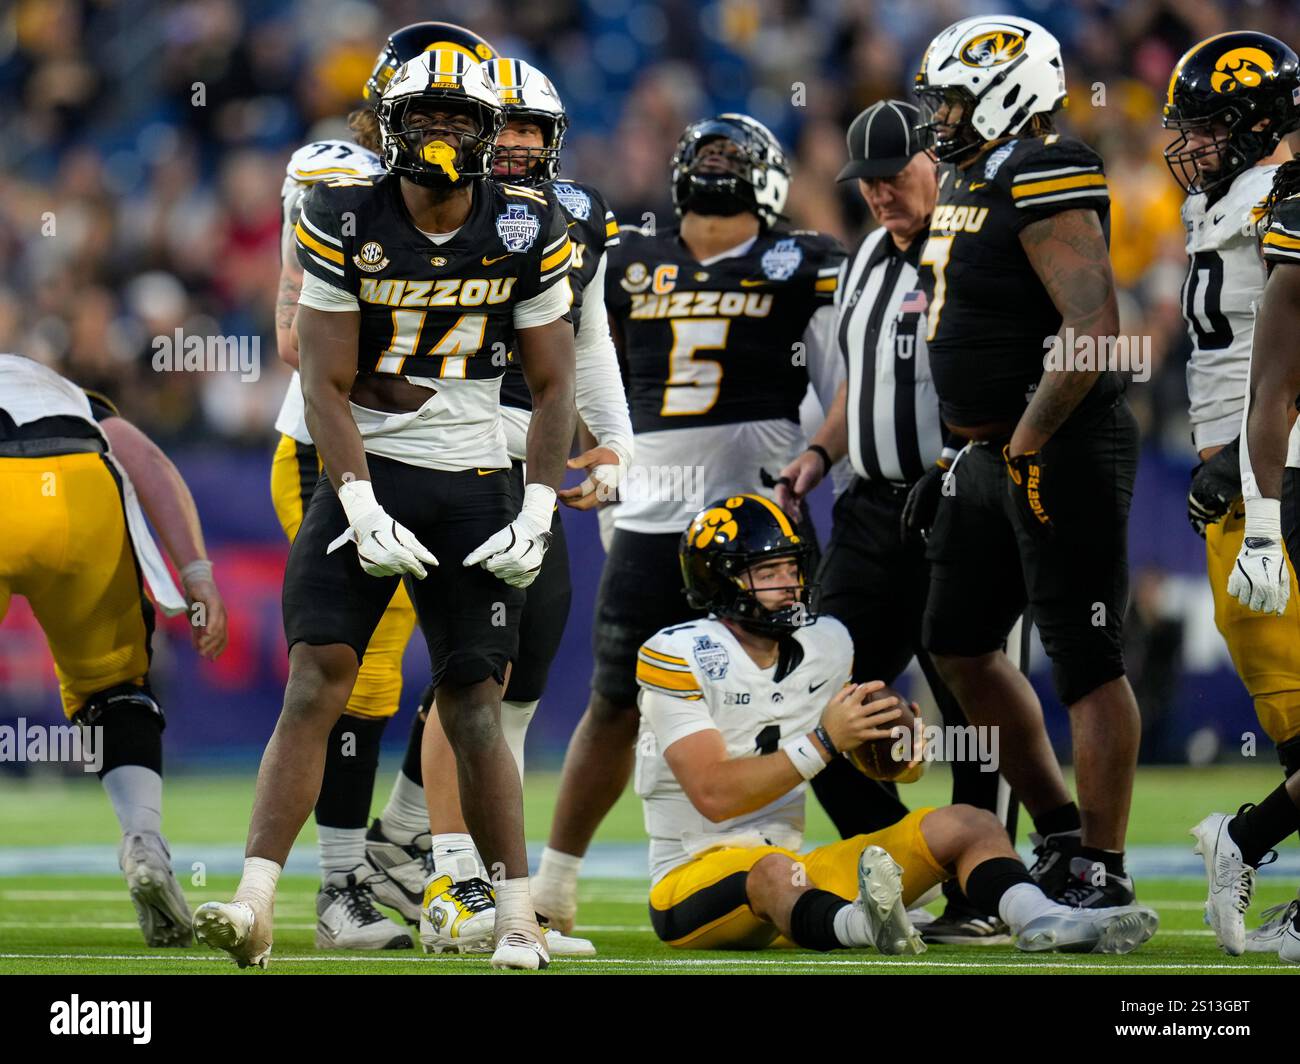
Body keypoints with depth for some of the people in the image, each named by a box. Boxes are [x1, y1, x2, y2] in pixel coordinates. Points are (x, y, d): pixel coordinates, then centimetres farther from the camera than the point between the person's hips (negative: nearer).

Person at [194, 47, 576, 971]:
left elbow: (554, 385, 5)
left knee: (474, 702, 0)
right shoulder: (345, 226, -5)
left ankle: (518, 917, 10)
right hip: (368, 473, -1)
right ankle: (254, 910, -16)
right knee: (317, 679, -12)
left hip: (474, 485, 1)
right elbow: (326, 384, -6)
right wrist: (363, 509, -17)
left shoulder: (528, 235, -1)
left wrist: (537, 513, -6)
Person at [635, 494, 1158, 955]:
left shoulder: (823, 646, 10)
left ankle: (1043, 921, -38)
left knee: (969, 825, -7)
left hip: (788, 869, 7)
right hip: (693, 880, -7)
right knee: (776, 870, -41)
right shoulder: (678, 657, -11)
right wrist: (823, 742, -25)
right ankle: (862, 925, -76)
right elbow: (715, 795, -21)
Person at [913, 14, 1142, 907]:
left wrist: (1027, 445, -21)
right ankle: (1059, 832, 24)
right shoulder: (968, 182, 13)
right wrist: (978, 443, 19)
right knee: (960, 644, 16)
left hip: (1060, 454, -11)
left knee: (1087, 661, -3)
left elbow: (1093, 330, -26)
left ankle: (1101, 868, 2)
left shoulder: (1044, 185, -18)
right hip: (993, 456, 11)